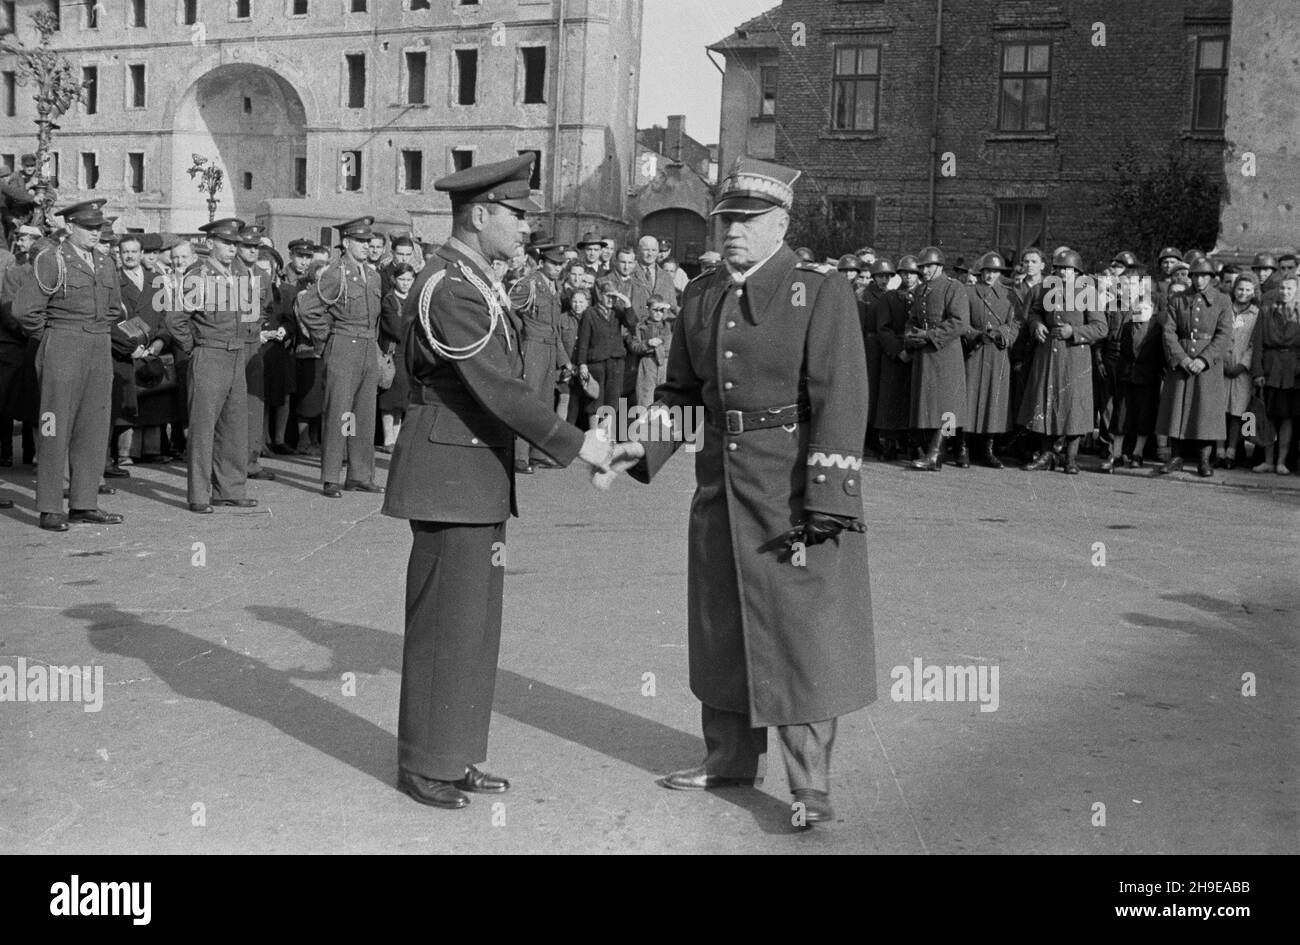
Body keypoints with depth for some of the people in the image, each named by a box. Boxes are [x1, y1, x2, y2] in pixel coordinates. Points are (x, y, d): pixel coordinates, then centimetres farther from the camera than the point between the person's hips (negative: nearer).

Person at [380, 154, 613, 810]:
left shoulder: (473, 283, 15)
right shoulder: (449, 289, -18)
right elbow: (499, 390, -22)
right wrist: (575, 444, -16)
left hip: (481, 477, 10)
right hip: (451, 476, -10)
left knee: (476, 622, 14)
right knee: (444, 623, -1)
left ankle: (457, 756, 24)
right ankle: (424, 764, 12)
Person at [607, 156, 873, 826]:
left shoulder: (823, 293, -9)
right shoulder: (701, 297, 9)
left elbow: (840, 403, -15)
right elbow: (682, 391, 16)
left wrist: (822, 509, -21)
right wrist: (645, 449, -2)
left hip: (795, 490, -6)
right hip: (720, 483, 7)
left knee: (803, 632, -1)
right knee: (721, 624, 16)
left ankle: (811, 787, 10)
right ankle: (730, 758, 33)